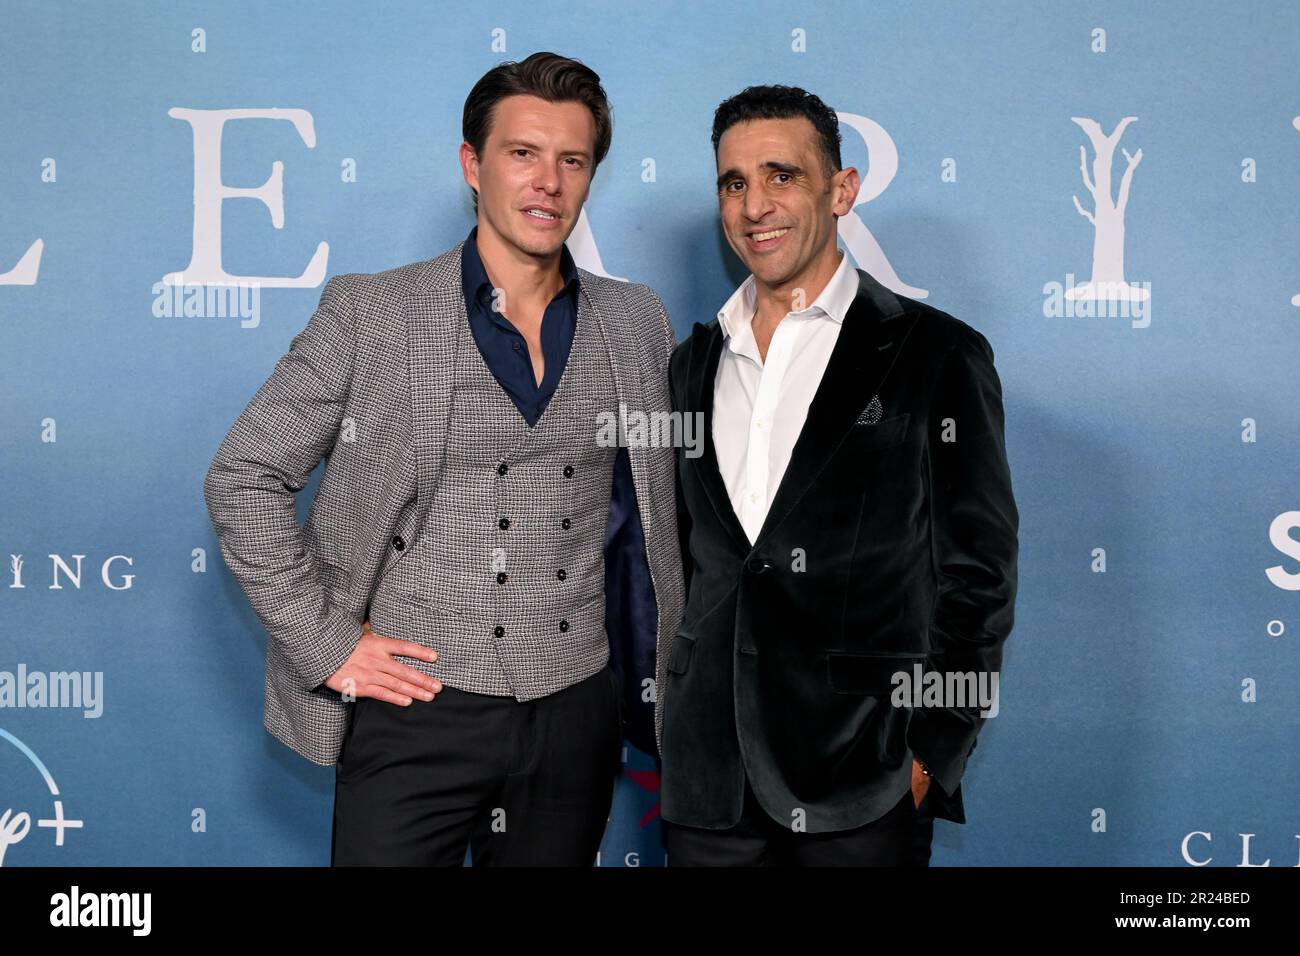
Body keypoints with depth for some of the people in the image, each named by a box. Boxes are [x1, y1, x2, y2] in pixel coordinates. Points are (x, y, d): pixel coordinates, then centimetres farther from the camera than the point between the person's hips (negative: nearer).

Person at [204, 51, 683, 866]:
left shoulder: (638, 324, 6)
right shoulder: (370, 313, -4)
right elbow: (243, 479, -2)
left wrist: (663, 691, 10)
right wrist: (327, 644, -7)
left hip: (577, 711, 3)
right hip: (416, 707, -3)